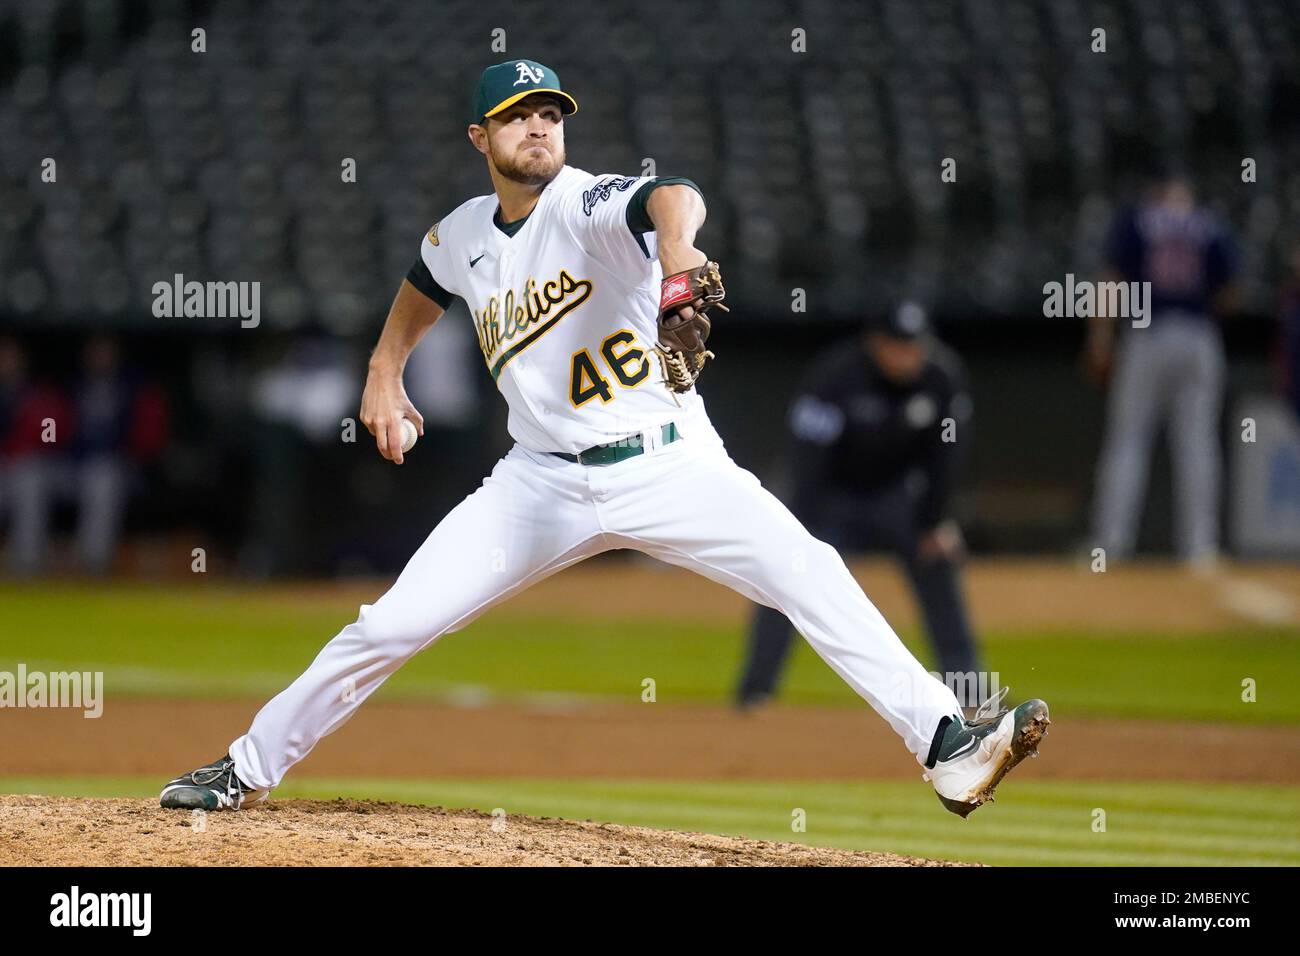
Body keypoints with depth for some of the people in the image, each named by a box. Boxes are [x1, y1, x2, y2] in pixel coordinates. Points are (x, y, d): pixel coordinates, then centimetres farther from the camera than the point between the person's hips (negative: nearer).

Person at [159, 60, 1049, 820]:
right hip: (543, 482, 4)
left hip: (666, 465, -4)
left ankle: (948, 747, -26)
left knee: (810, 575, -24)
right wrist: (384, 370, 16)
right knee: (388, 627, -2)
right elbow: (424, 290, 31)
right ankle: (250, 769, 15)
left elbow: (673, 197, -40)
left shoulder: (587, 204, -14)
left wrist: (675, 251, -62)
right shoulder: (462, 236, 4)